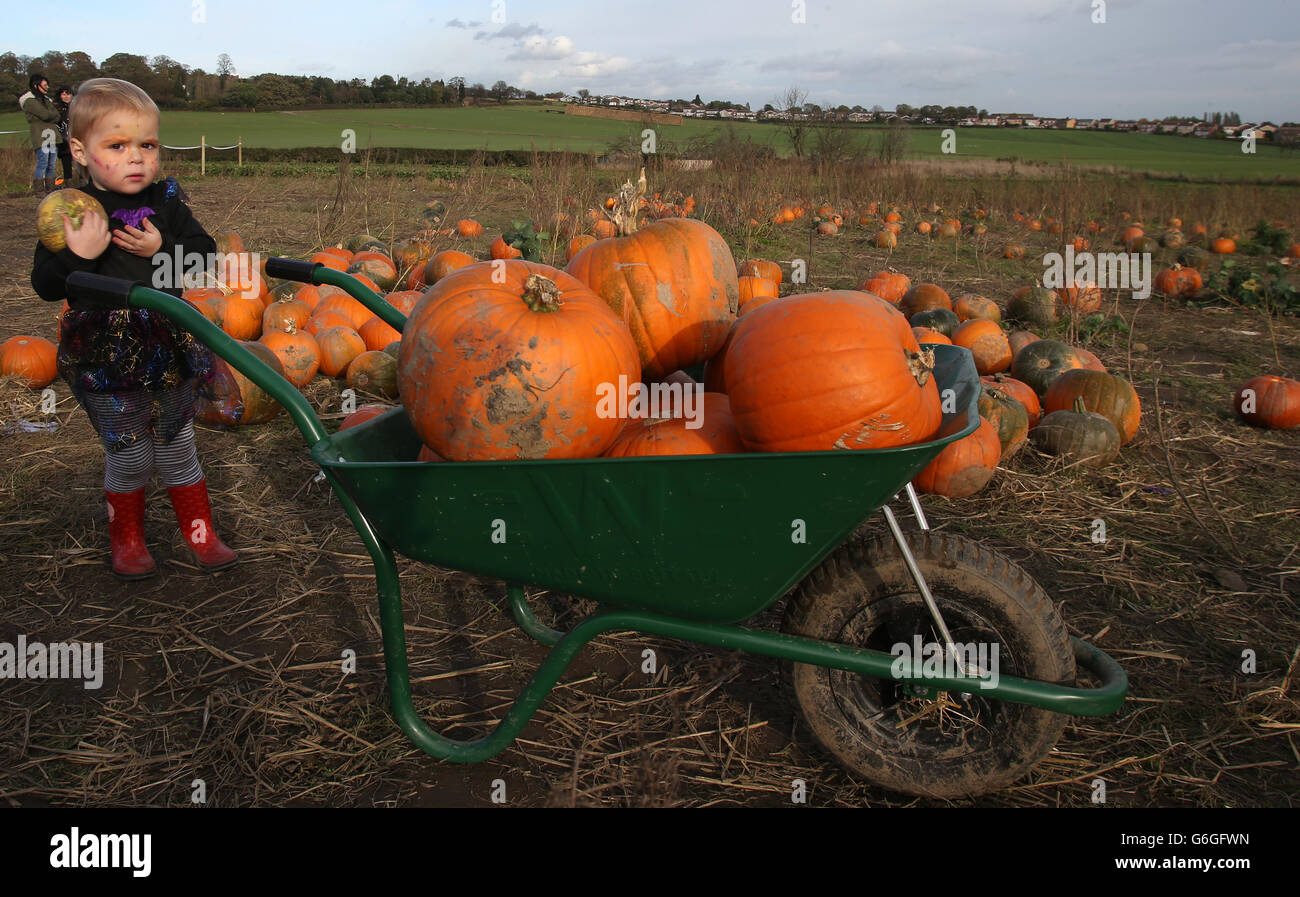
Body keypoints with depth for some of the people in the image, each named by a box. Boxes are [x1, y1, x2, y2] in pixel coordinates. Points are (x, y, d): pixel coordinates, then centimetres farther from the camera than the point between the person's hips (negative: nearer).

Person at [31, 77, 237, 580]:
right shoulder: (71, 212, -8)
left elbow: (205, 255, -2)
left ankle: (200, 533, 28)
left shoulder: (166, 202, -1)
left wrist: (161, 250, -18)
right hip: (106, 360, -2)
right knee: (129, 455, 4)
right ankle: (127, 540, 27)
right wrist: (78, 255, -26)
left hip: (168, 351, 2)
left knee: (178, 447, 14)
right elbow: (44, 285, -8)